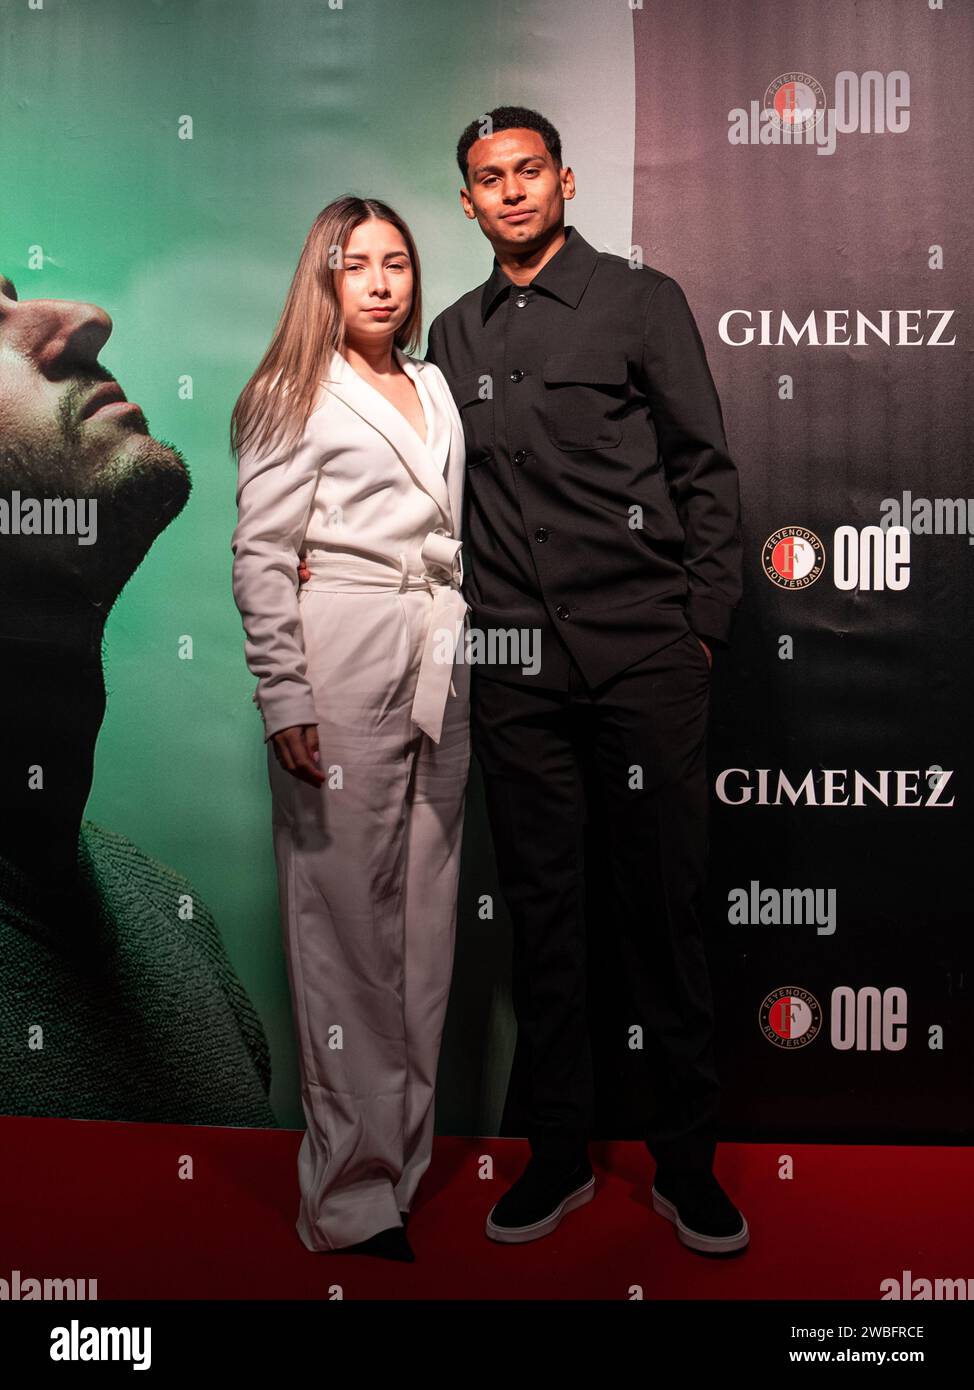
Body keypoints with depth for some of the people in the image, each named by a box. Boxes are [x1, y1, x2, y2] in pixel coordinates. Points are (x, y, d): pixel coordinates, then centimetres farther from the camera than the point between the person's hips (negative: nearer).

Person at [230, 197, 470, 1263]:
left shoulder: (435, 389, 19)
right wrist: (284, 699, -13)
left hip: (438, 672, 6)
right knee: (346, 918, -2)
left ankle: (408, 1157, 23)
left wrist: (467, 659, 13)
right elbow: (259, 557, -6)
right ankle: (352, 1192, 10)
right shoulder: (295, 395, 1)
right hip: (342, 668, -6)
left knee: (425, 915, 9)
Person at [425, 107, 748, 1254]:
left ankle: (686, 1163, 19)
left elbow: (707, 469, 2)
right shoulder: (453, 333, 16)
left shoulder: (641, 300, 5)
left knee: (662, 902, 2)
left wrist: (702, 624, -4)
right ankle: (559, 1152, 23)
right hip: (513, 661, 3)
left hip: (642, 651, -3)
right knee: (540, 902, 8)